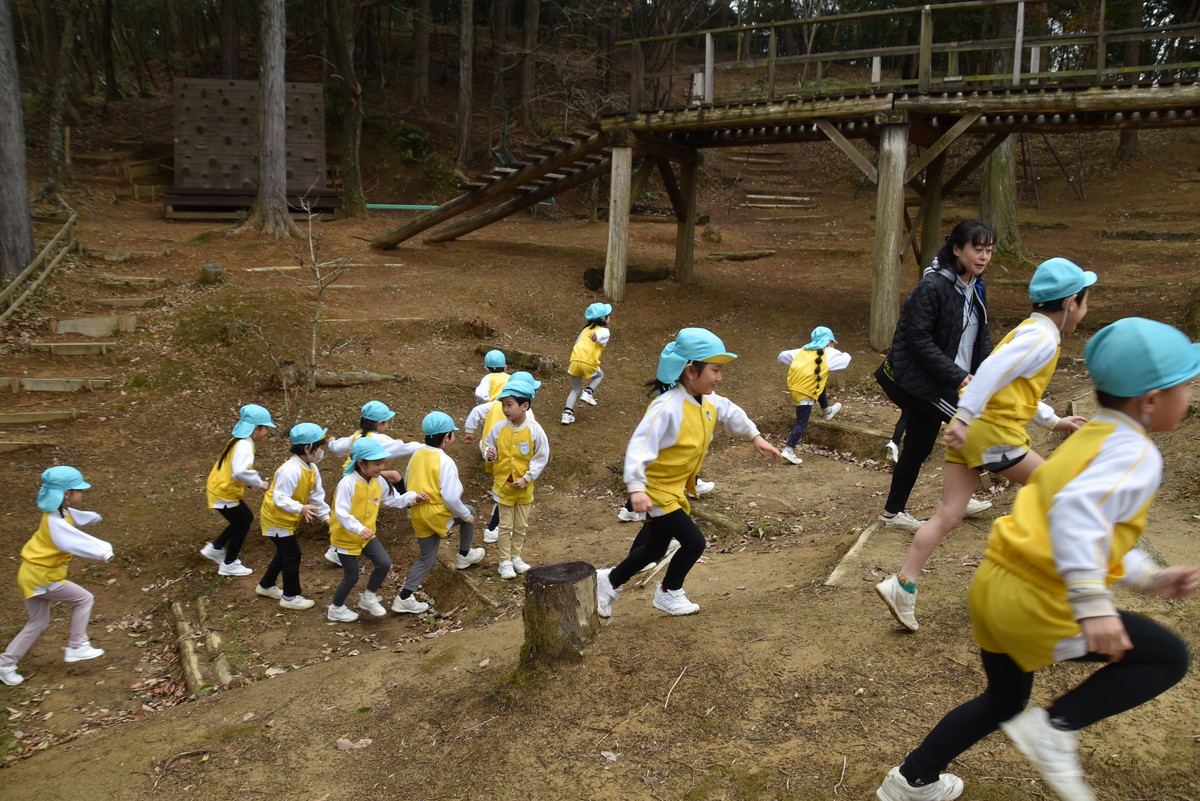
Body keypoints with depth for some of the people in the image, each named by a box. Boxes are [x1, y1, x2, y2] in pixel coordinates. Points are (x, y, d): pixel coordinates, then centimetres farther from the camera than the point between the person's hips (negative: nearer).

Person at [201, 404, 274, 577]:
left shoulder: (239, 441, 4)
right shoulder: (244, 446, -27)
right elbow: (240, 472, -43)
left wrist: (253, 482, 6)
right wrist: (258, 483, -27)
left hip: (222, 488, 9)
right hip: (224, 494, -9)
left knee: (246, 518, 23)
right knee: (242, 526, 9)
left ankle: (215, 548, 32)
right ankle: (228, 565, 25)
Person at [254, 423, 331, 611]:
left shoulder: (312, 469, -2)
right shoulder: (291, 470, -31)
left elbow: (316, 495, 3)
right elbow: (280, 498, -35)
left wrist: (325, 516, -5)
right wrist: (300, 509, -47)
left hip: (288, 520, 10)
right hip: (276, 519, -10)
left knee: (284, 553, 21)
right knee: (292, 555, -3)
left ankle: (266, 586, 40)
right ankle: (290, 597, 11)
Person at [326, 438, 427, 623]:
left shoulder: (379, 482, -4)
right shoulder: (348, 483, -27)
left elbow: (394, 500, 7)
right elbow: (341, 512, -33)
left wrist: (413, 497, -10)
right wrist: (359, 529, -47)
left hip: (367, 535, 6)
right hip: (346, 537, -6)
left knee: (384, 563, -8)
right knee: (351, 577, 4)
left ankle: (368, 597, 17)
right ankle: (336, 609, 30)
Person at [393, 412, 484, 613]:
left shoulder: (417, 456, 5)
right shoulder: (445, 462, -18)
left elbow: (407, 485, 15)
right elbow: (450, 497, -21)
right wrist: (466, 515, -5)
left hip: (418, 515, 7)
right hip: (437, 514, -7)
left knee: (427, 558, 21)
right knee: (469, 513, 23)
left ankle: (404, 598, 15)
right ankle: (464, 555, 36)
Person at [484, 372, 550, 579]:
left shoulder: (534, 430, -14)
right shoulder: (499, 428, -9)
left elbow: (541, 457, -8)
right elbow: (488, 445, 5)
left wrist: (526, 478, -14)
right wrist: (489, 454, -19)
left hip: (524, 487, 0)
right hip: (503, 484, 0)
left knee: (521, 526, 14)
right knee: (505, 525, 8)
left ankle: (516, 556, 32)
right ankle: (505, 561, 19)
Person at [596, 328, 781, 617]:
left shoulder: (708, 402, -2)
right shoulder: (667, 407, -30)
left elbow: (730, 413, 21)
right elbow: (640, 446, -34)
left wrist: (755, 437, 20)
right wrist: (636, 488, -42)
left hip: (675, 490, 9)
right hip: (656, 491, -9)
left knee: (655, 549, 19)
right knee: (694, 543, -3)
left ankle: (609, 582, 37)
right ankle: (668, 595, 22)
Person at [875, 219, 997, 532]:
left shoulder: (976, 288, 8)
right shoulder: (932, 287, -20)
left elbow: (981, 337, 15)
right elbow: (919, 339, -23)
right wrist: (958, 376, -25)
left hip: (939, 382, 9)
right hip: (918, 379, -9)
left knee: (919, 447, 14)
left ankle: (893, 512, 26)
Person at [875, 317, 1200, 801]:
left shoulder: (1091, 440, 17)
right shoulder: (1136, 453, -12)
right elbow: (1078, 509, -32)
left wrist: (1151, 579, 22)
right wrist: (1093, 604, -36)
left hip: (995, 585, 9)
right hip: (1037, 604, -9)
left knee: (1004, 699, 30)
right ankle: (1054, 729, 1)